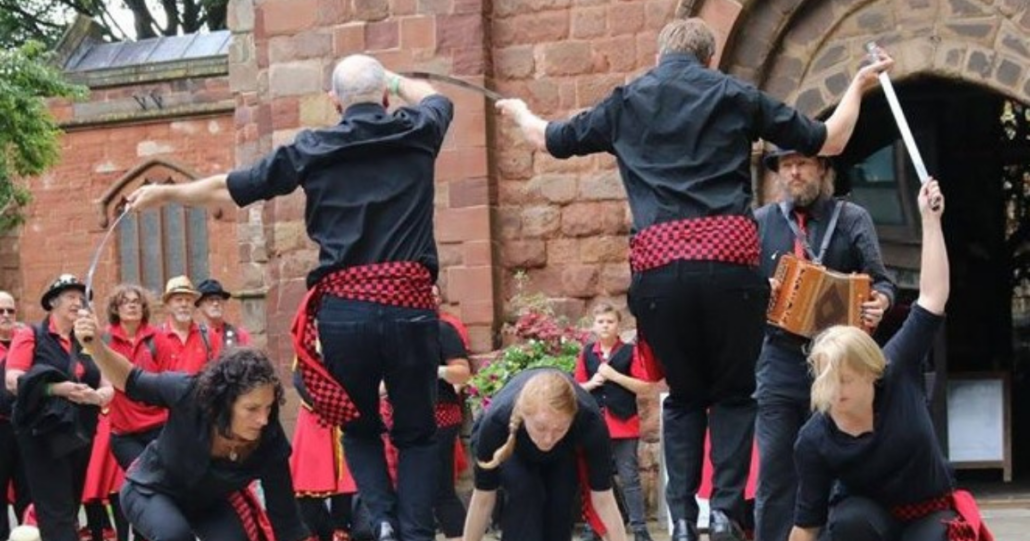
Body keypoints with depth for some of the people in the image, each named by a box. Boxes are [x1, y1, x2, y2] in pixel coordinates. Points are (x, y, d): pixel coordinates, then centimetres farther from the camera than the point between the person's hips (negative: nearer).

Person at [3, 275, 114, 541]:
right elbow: (13, 381, -13)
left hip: (80, 435, 6)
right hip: (43, 436, -6)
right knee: (58, 514, -11)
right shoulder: (30, 336, -2)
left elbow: (108, 388, 10)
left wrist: (95, 396, -14)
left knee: (70, 510, 12)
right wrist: (57, 388, -25)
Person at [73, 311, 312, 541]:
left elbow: (286, 521, -27)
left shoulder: (269, 444, -31)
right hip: (152, 491, -3)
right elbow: (130, 381, -17)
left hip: (210, 502, 3)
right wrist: (95, 345, -34)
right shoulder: (188, 393, -35)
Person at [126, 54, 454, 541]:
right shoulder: (417, 132, 9)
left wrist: (166, 192, 33)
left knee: (360, 428, 19)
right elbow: (434, 98, 34)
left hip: (344, 308, 0)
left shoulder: (311, 149, 8)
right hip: (409, 306, 0)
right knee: (416, 432, 13)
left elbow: (229, 188, 17)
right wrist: (394, 79, 51)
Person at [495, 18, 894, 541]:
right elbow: (827, 141, 19)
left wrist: (518, 110, 51)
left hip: (658, 268, 2)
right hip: (728, 258, -1)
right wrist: (859, 85, 35)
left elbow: (549, 139, 30)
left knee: (684, 395, 16)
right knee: (734, 393, 12)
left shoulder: (624, 102, 17)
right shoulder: (735, 95, 13)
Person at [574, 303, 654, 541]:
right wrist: (591, 383, -9)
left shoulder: (630, 352, -2)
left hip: (624, 424, -3)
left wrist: (614, 376, -15)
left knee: (630, 478, -2)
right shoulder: (586, 353, 7)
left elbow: (645, 386, -7)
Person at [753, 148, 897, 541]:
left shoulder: (852, 219, 7)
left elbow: (881, 281, 3)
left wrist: (880, 301, -18)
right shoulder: (760, 222, 9)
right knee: (775, 472, 0)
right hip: (779, 362, 1)